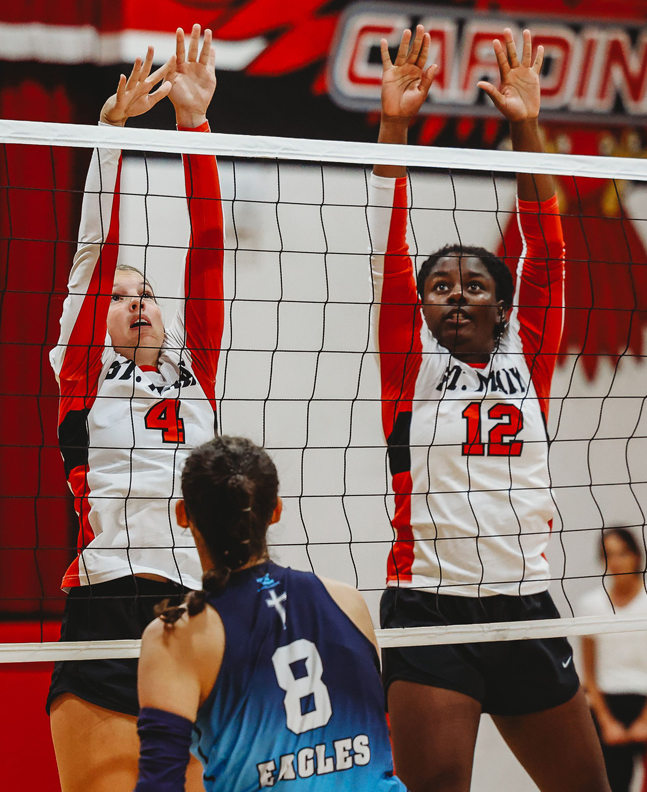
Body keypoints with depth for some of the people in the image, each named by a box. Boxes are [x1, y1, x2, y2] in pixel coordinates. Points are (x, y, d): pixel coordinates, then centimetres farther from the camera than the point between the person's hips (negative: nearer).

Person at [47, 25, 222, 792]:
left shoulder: (192, 375, 19)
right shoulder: (83, 374, 10)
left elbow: (205, 250, 14)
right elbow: (95, 249, 3)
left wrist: (194, 119, 11)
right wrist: (110, 125, -3)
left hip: (198, 614, 4)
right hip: (107, 608, -4)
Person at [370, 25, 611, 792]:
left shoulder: (528, 358, 12)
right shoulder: (411, 362, 6)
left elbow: (545, 252, 7)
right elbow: (386, 253, -2)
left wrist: (526, 127, 2)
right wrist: (392, 126, -7)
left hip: (525, 607, 4)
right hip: (429, 606, -4)